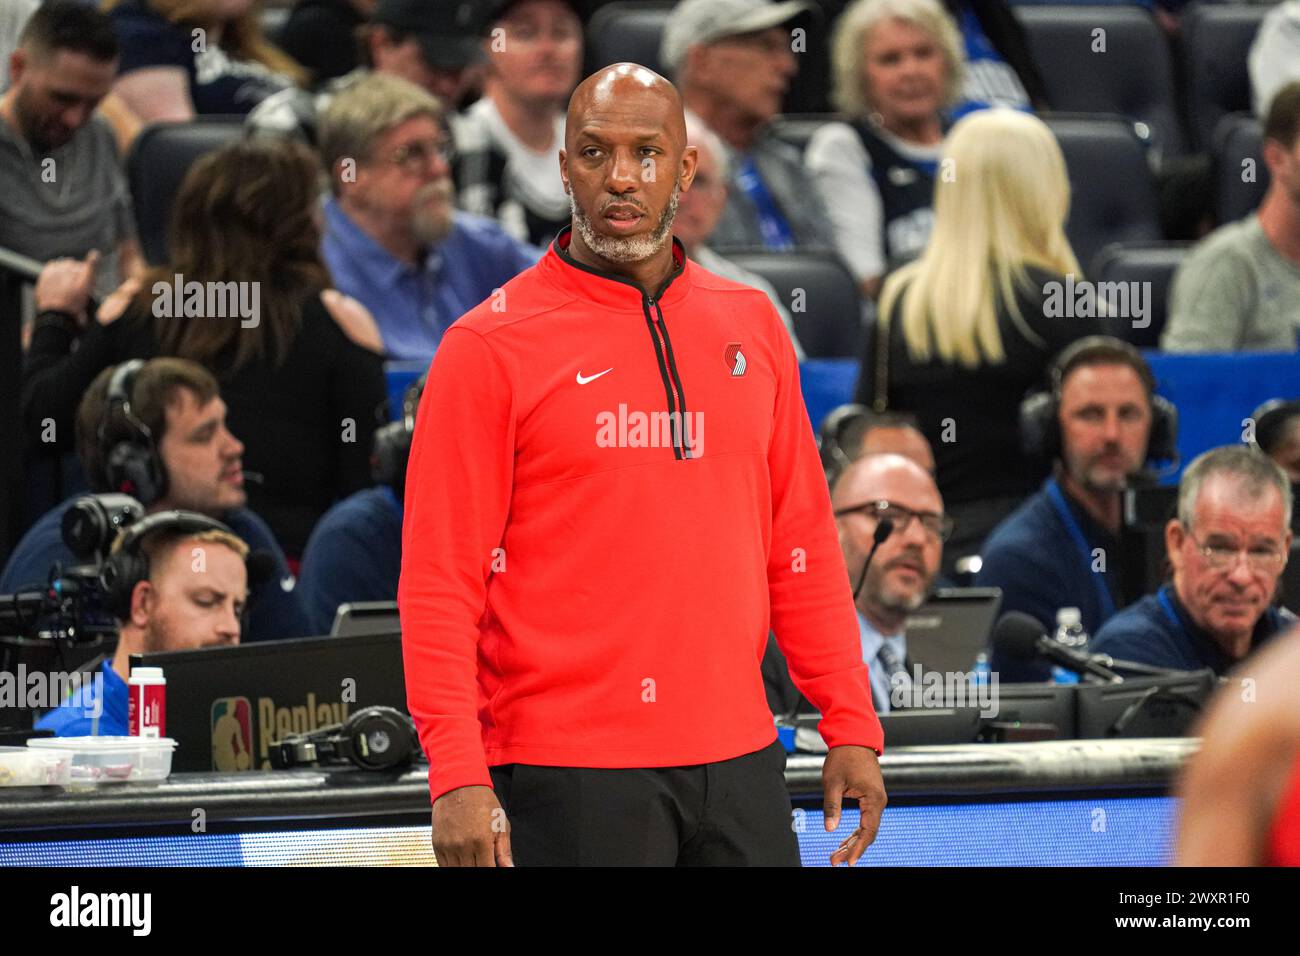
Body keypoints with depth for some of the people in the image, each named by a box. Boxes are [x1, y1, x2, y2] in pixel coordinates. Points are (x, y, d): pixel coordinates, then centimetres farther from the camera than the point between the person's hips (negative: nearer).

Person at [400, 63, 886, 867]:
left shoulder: (751, 326, 11)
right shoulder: (490, 347, -3)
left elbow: (801, 545, 15)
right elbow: (440, 580, -6)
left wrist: (852, 727, 9)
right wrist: (457, 777, -14)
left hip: (737, 762, 4)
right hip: (568, 773, -4)